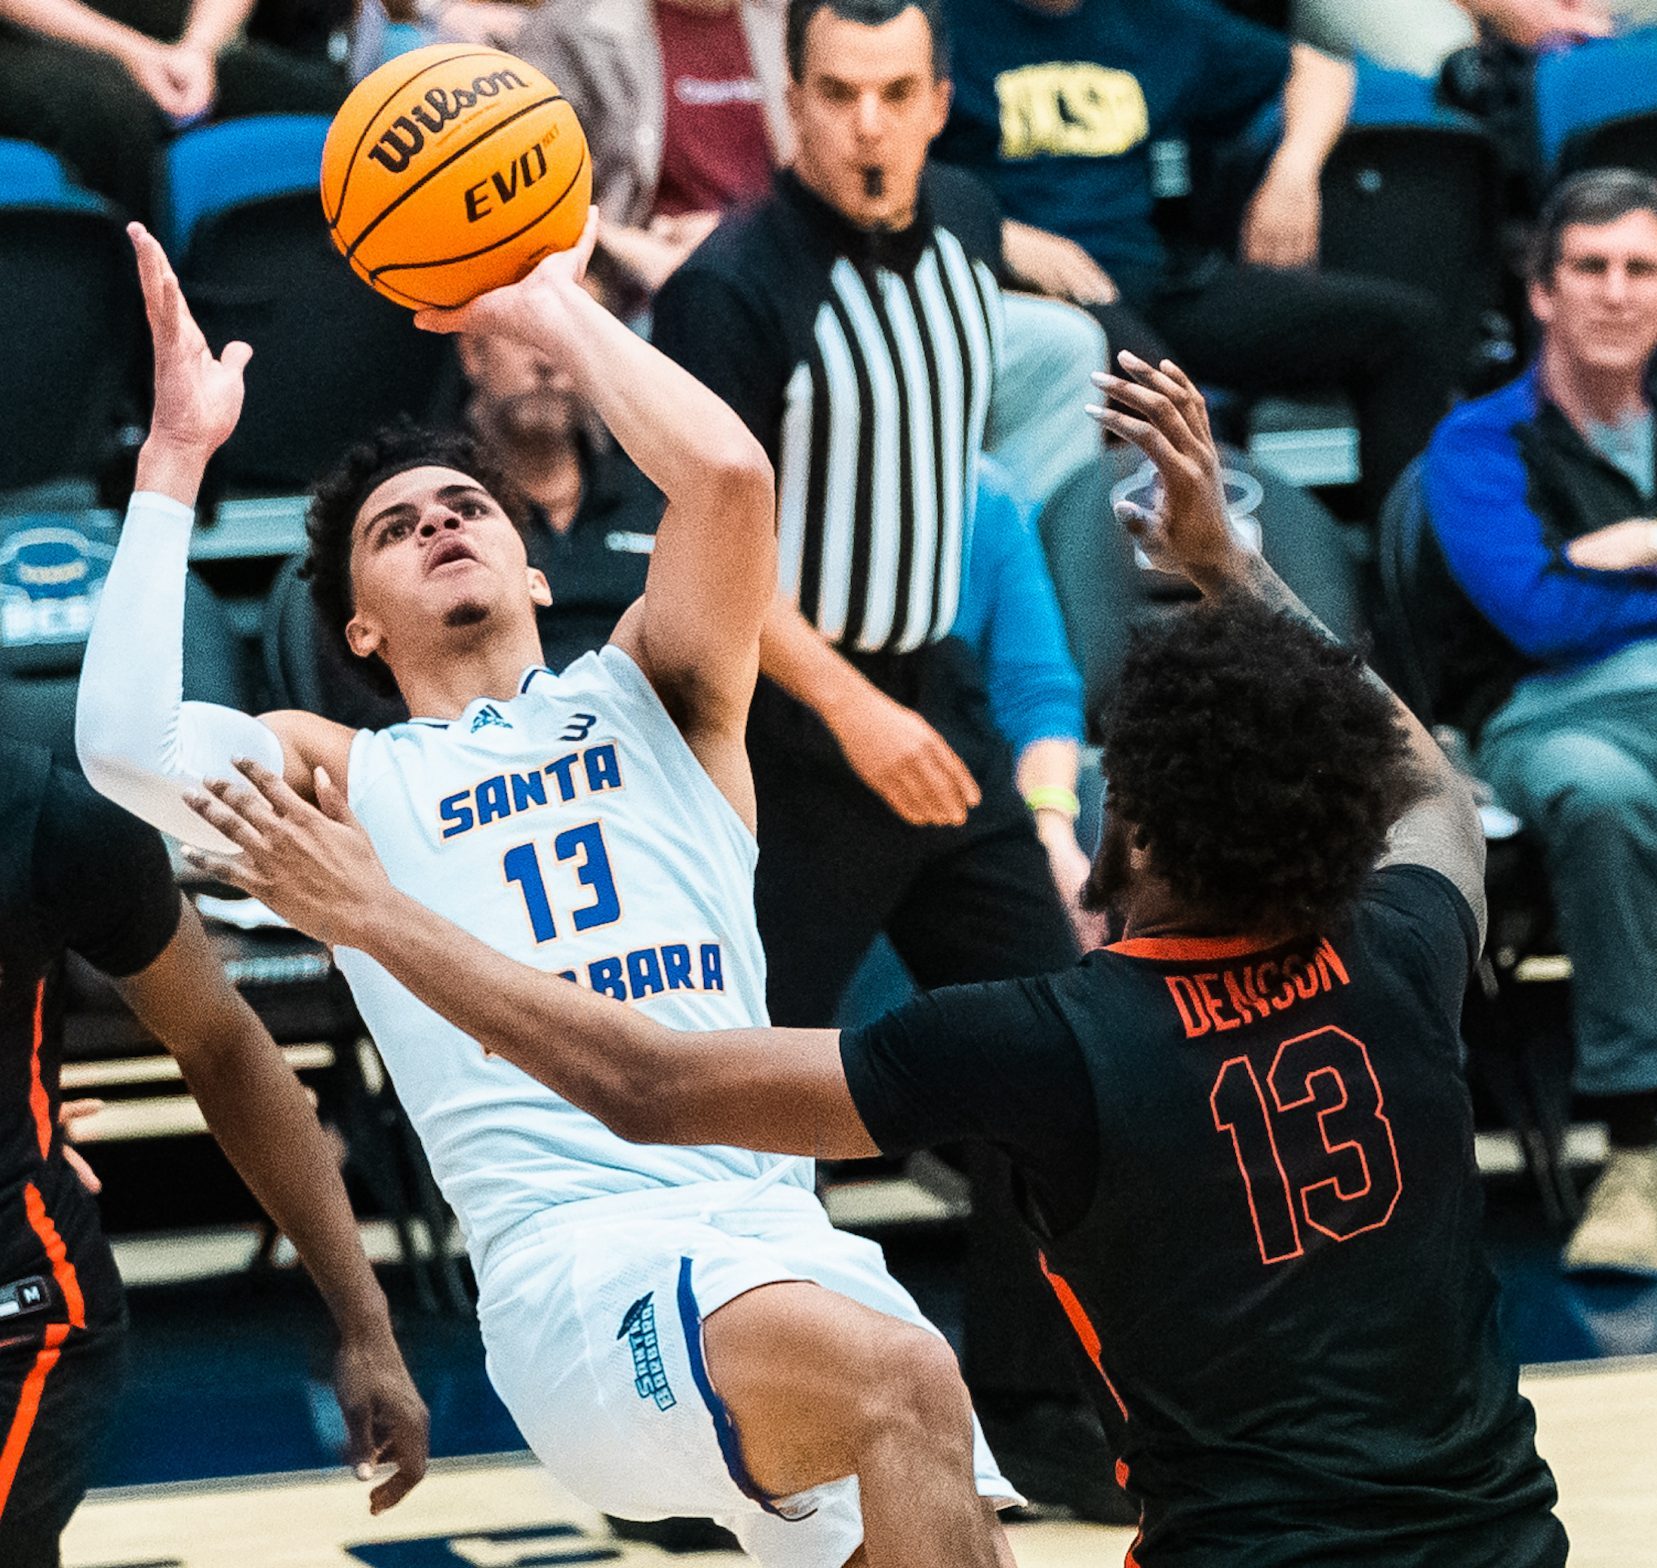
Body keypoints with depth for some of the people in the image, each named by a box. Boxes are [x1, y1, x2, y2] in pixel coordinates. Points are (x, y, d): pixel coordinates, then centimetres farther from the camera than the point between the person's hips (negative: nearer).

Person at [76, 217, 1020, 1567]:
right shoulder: (342, 778, 18)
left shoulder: (646, 694, 21)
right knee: (904, 1382, -31)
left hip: (782, 1237, 4)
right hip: (576, 1268, -4)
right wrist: (178, 454, 6)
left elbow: (727, 474, 2)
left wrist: (553, 309, 15)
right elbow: (127, 744, -3)